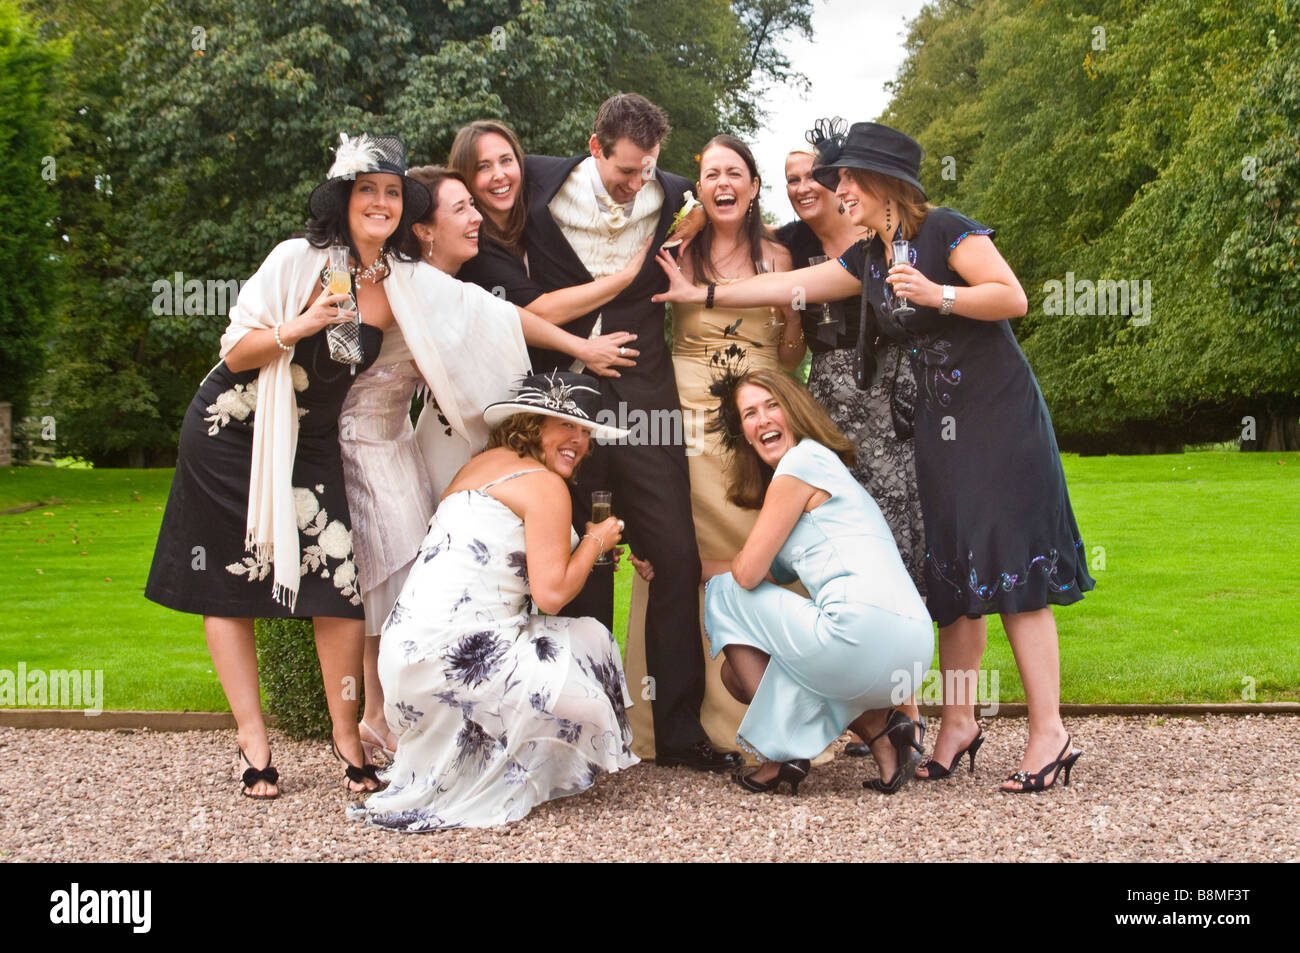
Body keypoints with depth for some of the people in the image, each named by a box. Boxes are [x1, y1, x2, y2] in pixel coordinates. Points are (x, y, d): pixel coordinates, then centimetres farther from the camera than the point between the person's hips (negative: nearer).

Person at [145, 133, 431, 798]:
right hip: (234, 436, -3)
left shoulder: (400, 284, 1)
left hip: (312, 445, 3)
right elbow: (235, 351, -11)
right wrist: (297, 327, -27)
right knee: (229, 588, 0)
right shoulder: (299, 260, -13)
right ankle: (252, 740, 10)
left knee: (337, 584, -11)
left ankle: (346, 732, 4)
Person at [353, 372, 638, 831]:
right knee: (589, 641, 3)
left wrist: (584, 552, 25)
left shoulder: (482, 463, 22)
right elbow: (550, 594, -11)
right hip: (451, 652, -9)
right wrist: (595, 540, 5)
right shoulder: (545, 484, -5)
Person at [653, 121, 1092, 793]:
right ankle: (959, 722, 12)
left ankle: (1049, 733, -7)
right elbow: (787, 285, 17)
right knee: (952, 572, 6)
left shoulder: (945, 230, -9)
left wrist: (938, 295, -26)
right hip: (940, 426, 7)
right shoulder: (869, 259, 13)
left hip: (1000, 416, -7)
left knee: (1011, 569, -10)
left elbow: (1013, 297, -15)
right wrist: (700, 294, 16)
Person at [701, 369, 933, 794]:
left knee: (724, 593, 10)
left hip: (863, 628, -9)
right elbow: (772, 573, 26)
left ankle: (784, 751, 6)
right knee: (737, 670, 25)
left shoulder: (801, 460, -1)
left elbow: (748, 573, -3)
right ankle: (879, 727, 10)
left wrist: (698, 565, 21)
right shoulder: (824, 464, 27)